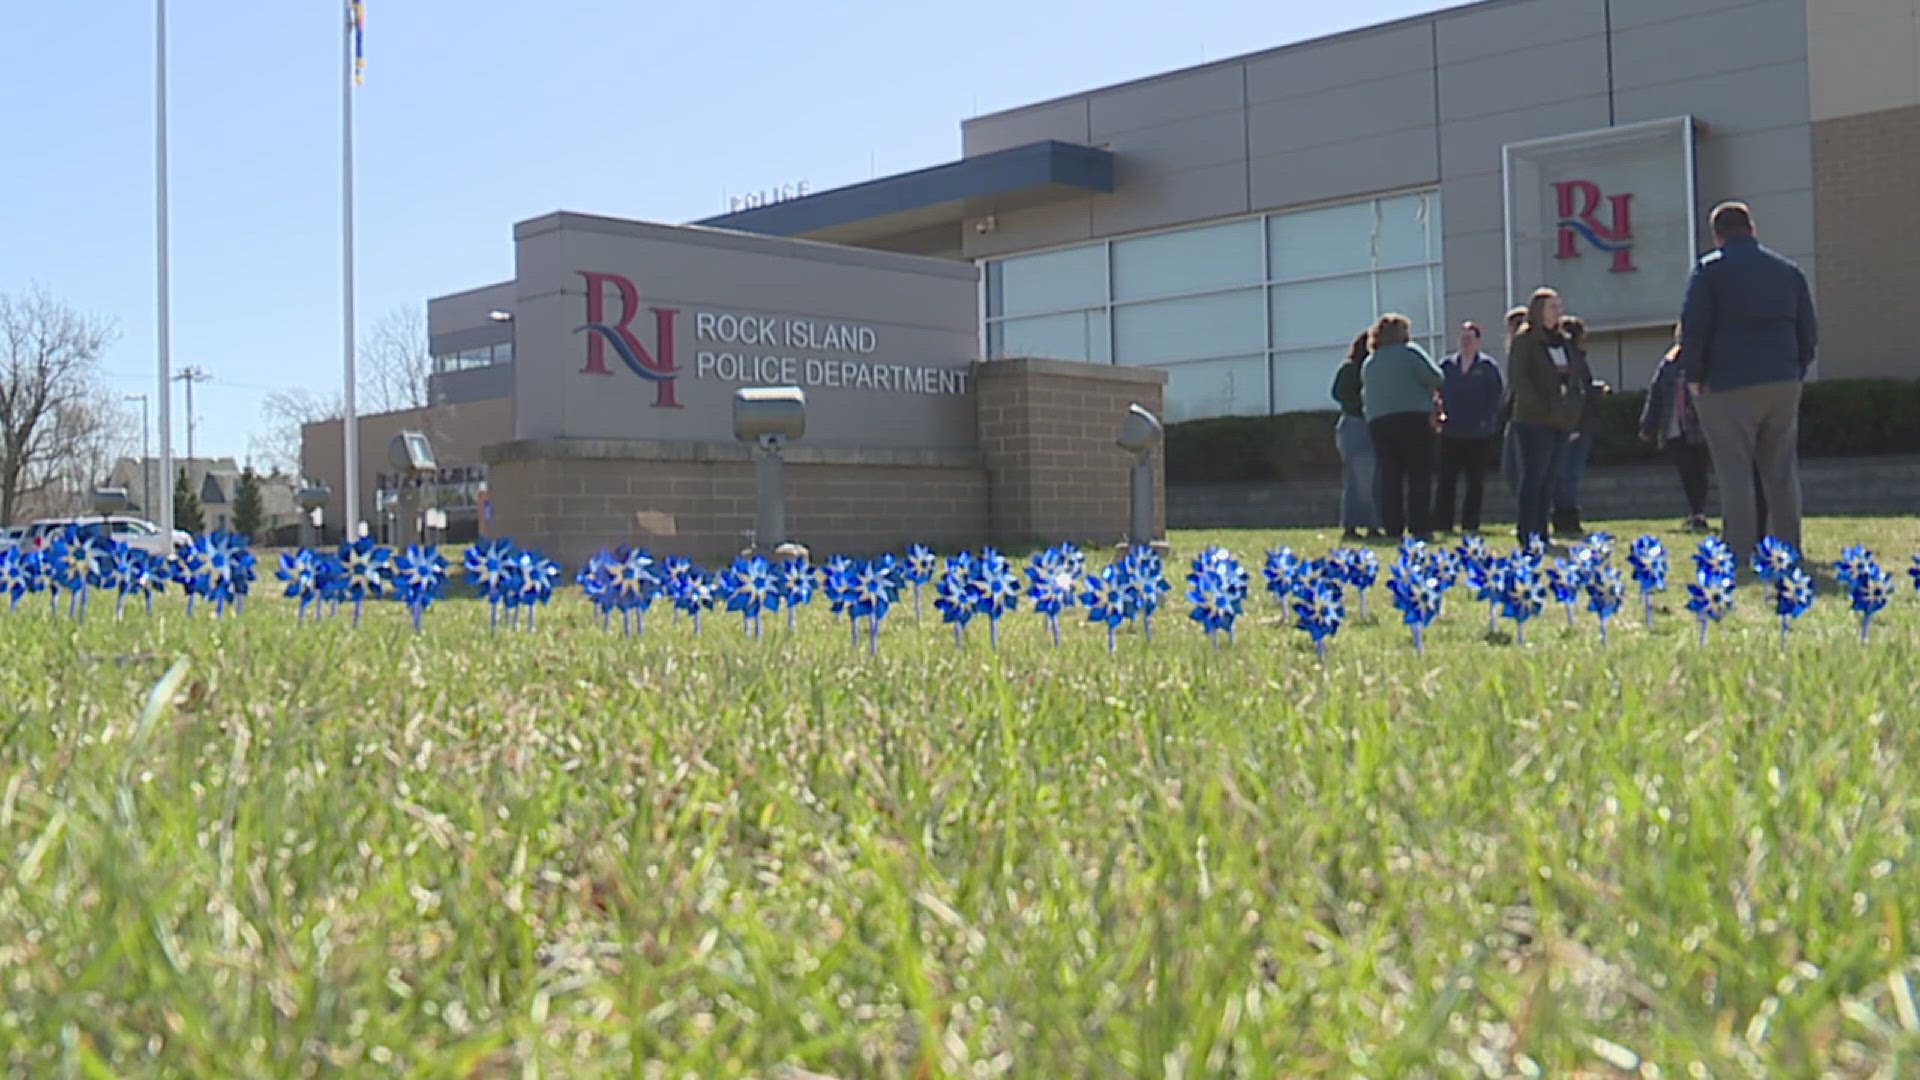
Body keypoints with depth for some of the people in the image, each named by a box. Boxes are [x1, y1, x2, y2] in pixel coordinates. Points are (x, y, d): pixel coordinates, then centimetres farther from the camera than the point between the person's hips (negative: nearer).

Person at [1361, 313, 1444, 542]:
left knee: (1389, 478, 4)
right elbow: (1435, 378, -7)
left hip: (1378, 422, 5)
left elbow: (1365, 396, 18)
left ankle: (1393, 529, 0)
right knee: (1419, 476, -1)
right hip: (1414, 419, -5)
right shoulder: (1409, 352, -2)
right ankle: (1419, 528, -6)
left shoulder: (1368, 363, 14)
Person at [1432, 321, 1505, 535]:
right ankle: (1441, 524, 2)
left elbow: (1499, 394, -3)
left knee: (1476, 482, 4)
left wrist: (1488, 419, -10)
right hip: (1450, 434, 2)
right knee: (1446, 481, -1)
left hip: (1479, 436, -2)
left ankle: (1470, 524, 10)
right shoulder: (1447, 366, 7)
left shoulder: (1487, 367, -1)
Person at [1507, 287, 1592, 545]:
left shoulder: (1565, 343, 16)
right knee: (1533, 477, -8)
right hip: (1534, 422, -7)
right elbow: (1518, 379, -12)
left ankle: (1541, 532, 12)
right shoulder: (1524, 341, -4)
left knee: (1549, 478, 7)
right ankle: (1528, 535, -7)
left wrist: (1574, 415, 9)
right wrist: (1543, 407, -17)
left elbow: (1582, 380, 20)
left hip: (1561, 422, 7)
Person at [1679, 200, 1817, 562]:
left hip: (1730, 385, -5)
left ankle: (1740, 554, -6)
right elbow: (1809, 331, 16)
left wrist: (1692, 377, 0)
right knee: (1781, 471, 11)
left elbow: (1693, 328, -8)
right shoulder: (1788, 270, 15)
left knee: (1734, 472, -3)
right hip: (1783, 383, 5)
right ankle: (1789, 549, 12)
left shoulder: (1709, 268, -1)